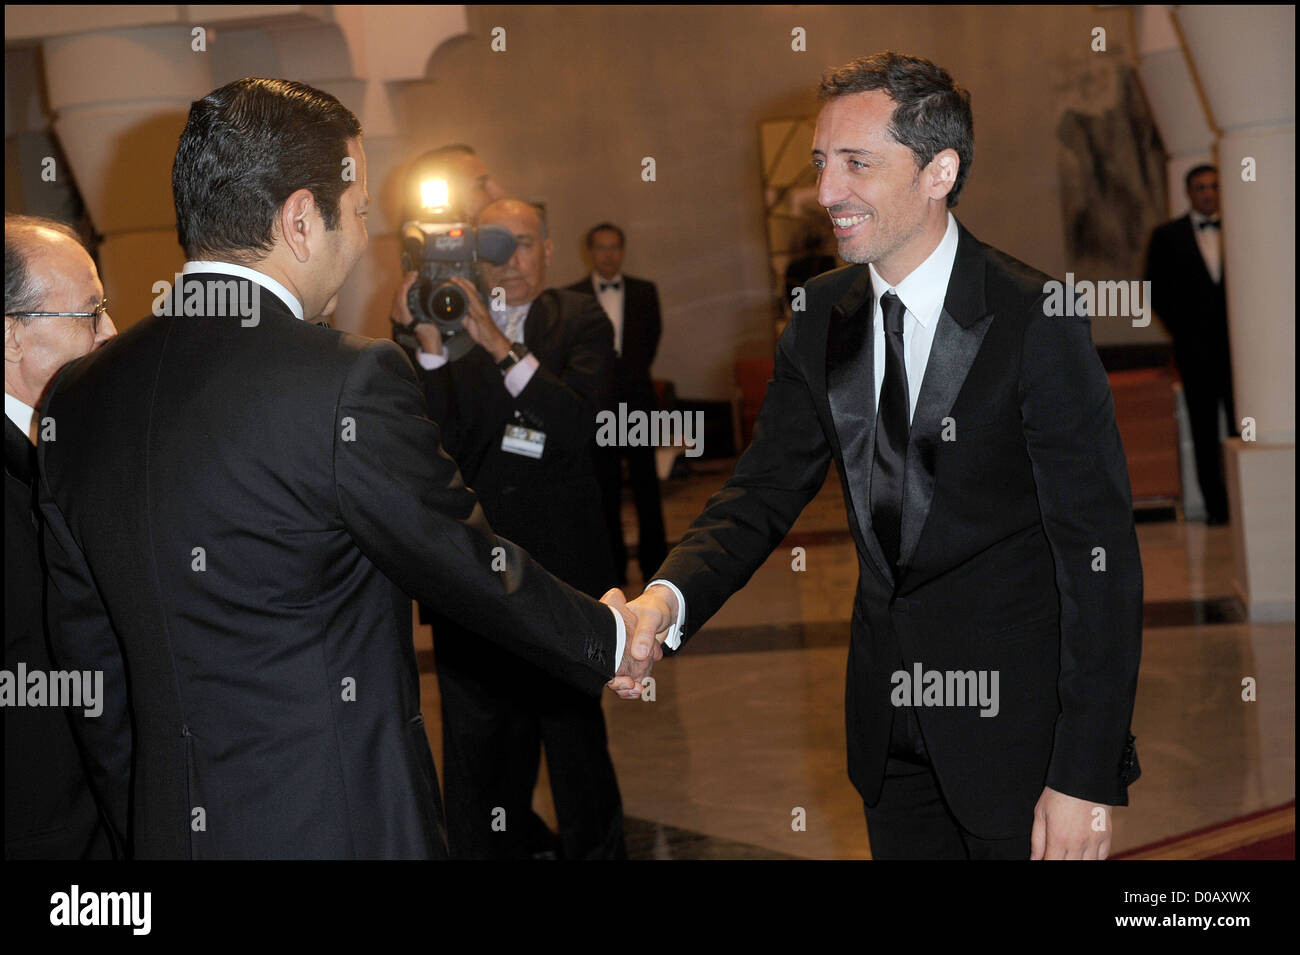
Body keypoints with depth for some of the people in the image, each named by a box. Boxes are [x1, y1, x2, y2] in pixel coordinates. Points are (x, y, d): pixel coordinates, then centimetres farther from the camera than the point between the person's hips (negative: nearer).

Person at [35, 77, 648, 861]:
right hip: (344, 825, -7)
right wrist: (607, 642, 8)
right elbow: (477, 571, -10)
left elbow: (90, 652, 8)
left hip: (171, 825, 7)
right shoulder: (351, 382, -20)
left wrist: (146, 814, 19)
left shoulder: (76, 396, 1)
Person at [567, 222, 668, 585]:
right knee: (606, 490, 3)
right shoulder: (571, 297, 2)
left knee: (646, 486, 4)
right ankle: (614, 567, 10)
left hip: (637, 402, 1)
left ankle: (655, 566, 10)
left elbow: (651, 339, 14)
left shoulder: (645, 292, 9)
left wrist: (632, 376, 10)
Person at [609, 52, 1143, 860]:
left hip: (1015, 714, -5)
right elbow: (766, 492, 1)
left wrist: (1087, 779, -19)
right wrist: (668, 598, -20)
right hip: (886, 703, 6)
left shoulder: (1037, 322, -17)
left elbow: (1100, 558, -17)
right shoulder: (824, 317, 1)